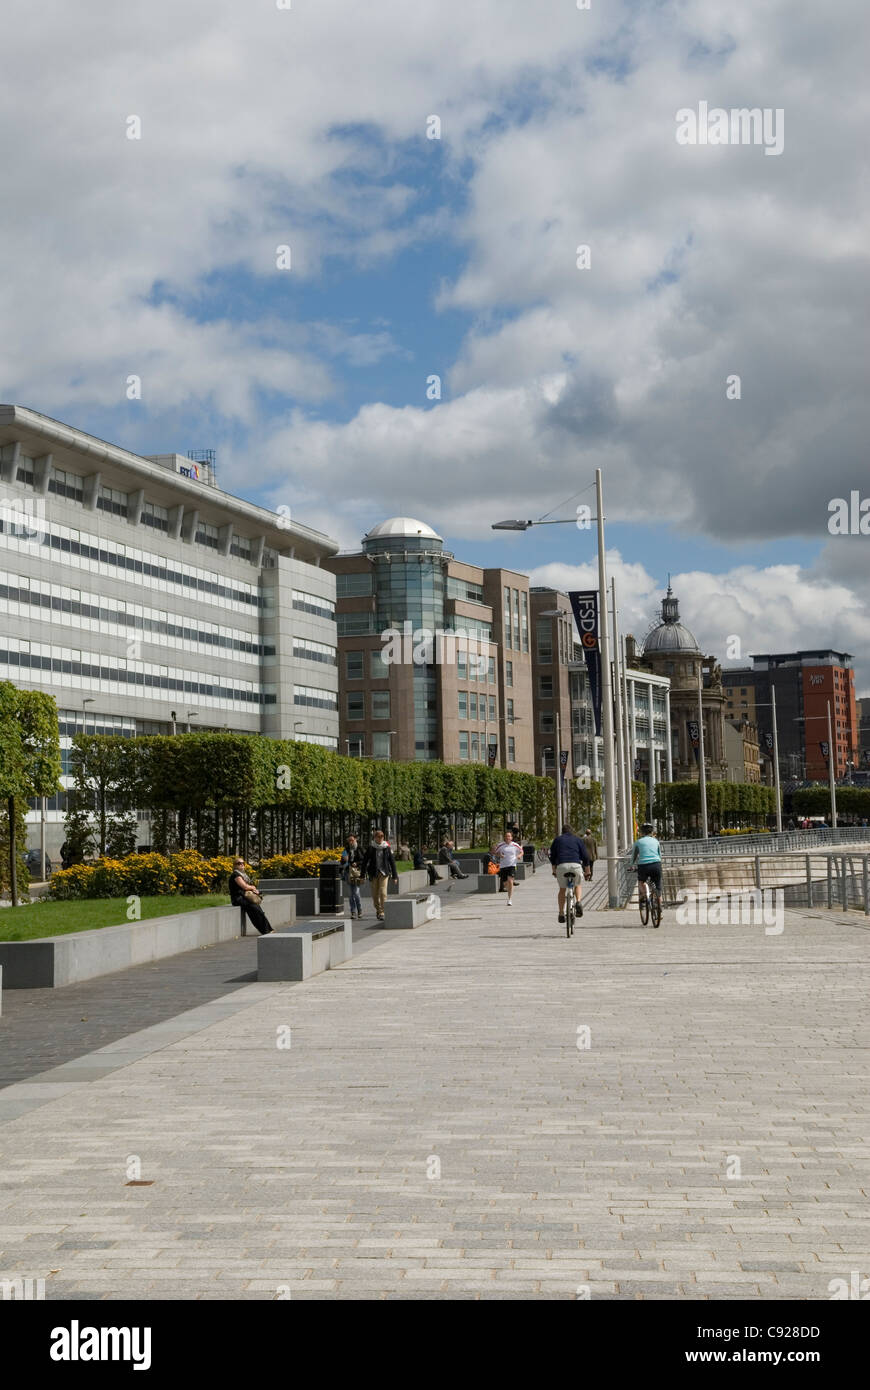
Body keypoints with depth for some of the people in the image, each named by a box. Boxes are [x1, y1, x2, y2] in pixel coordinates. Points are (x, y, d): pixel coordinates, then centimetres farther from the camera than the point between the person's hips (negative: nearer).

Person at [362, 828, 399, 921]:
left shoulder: (387, 848, 2)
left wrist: (394, 876, 4)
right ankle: (378, 910, 29)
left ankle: (382, 913, -11)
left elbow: (392, 861, 6)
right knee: (375, 894, 6)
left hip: (384, 873, -1)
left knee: (383, 892, -13)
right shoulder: (371, 848, 1)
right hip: (373, 873, 1)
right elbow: (365, 861, 2)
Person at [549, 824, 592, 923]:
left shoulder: (557, 839, 21)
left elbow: (552, 856, 20)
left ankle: (561, 914, 12)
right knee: (578, 885, 22)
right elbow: (585, 856, 15)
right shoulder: (578, 840, 20)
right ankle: (578, 902, -6)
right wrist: (587, 871, 23)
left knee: (562, 889, 15)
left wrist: (554, 870, 29)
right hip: (576, 865, 0)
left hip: (561, 866, 0)